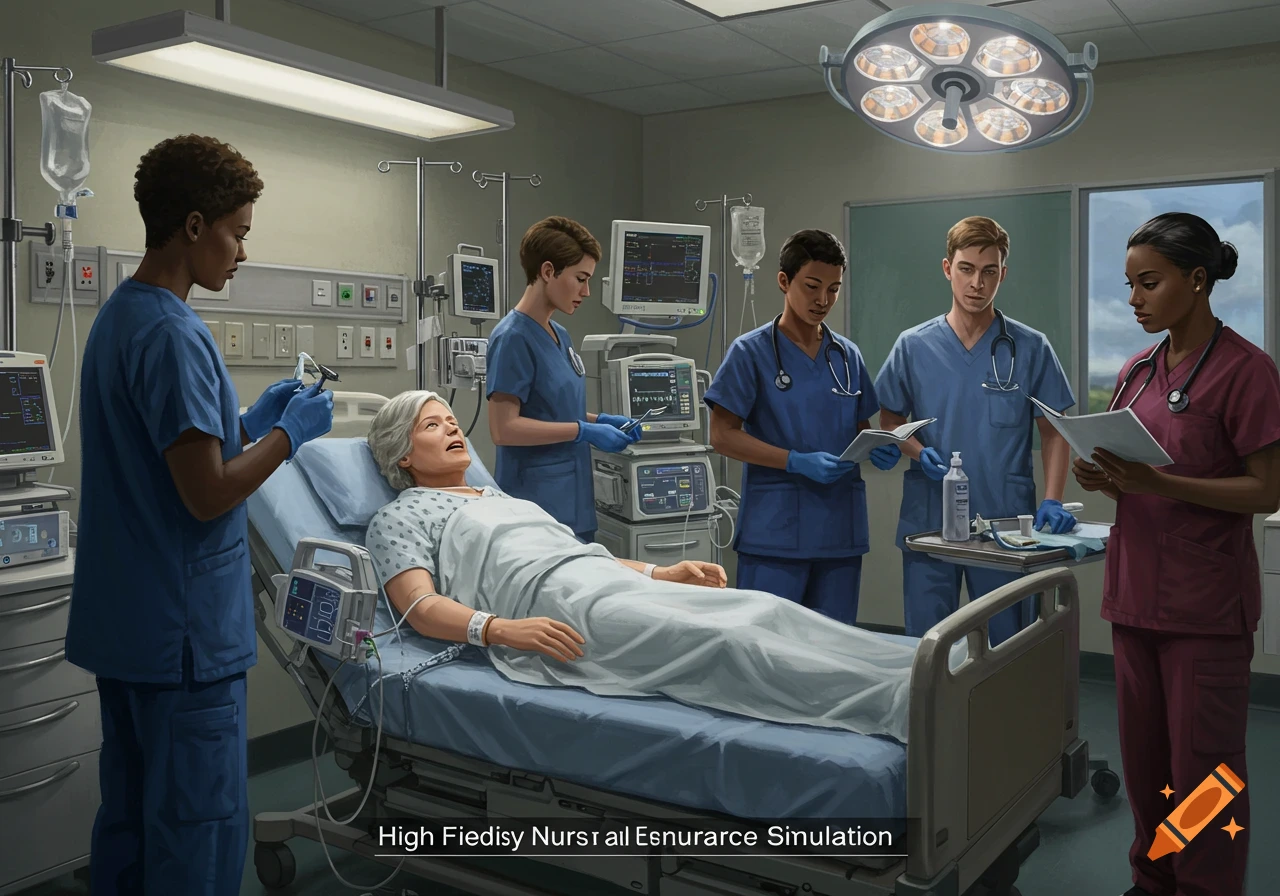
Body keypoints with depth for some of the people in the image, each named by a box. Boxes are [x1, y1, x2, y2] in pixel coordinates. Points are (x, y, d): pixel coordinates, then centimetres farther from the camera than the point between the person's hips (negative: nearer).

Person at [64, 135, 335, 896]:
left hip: (122, 625, 10)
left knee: (130, 818, 19)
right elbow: (207, 495, -21)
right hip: (185, 632, -10)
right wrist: (289, 432, -8)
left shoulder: (118, 317, 12)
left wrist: (250, 420, 12)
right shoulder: (173, 334, -19)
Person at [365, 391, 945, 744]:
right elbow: (422, 607, -1)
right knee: (723, 642, -30)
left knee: (766, 611, -18)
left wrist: (661, 573, 14)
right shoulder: (398, 518, 14)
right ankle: (907, 704, -42)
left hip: (612, 584, 7)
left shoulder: (503, 498, 35)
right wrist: (498, 629, -21)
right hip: (549, 607, -7)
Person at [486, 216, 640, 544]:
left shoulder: (560, 335, 12)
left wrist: (600, 420, 5)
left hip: (574, 503, 9)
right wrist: (585, 432, -17)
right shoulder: (513, 337, -14)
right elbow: (504, 427, -20)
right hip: (538, 506, -9)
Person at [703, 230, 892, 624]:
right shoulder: (751, 351, -3)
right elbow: (722, 435, -7)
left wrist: (877, 451, -3)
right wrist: (798, 462, -18)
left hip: (840, 528, 5)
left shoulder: (847, 355, 12)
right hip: (774, 531, -5)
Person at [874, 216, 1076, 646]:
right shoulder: (913, 346, 3)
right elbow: (889, 421, 9)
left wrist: (1052, 501, -9)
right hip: (928, 524, 1)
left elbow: (1053, 433, 4)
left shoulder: (1030, 348, 0)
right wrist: (920, 453, -11)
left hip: (1005, 525, -1)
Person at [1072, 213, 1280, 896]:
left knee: (1203, 764, 3)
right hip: (1134, 589, 6)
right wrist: (1103, 479, -4)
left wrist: (1158, 482, -22)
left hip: (1205, 604, -6)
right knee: (1143, 756, 15)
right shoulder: (1136, 371, 10)